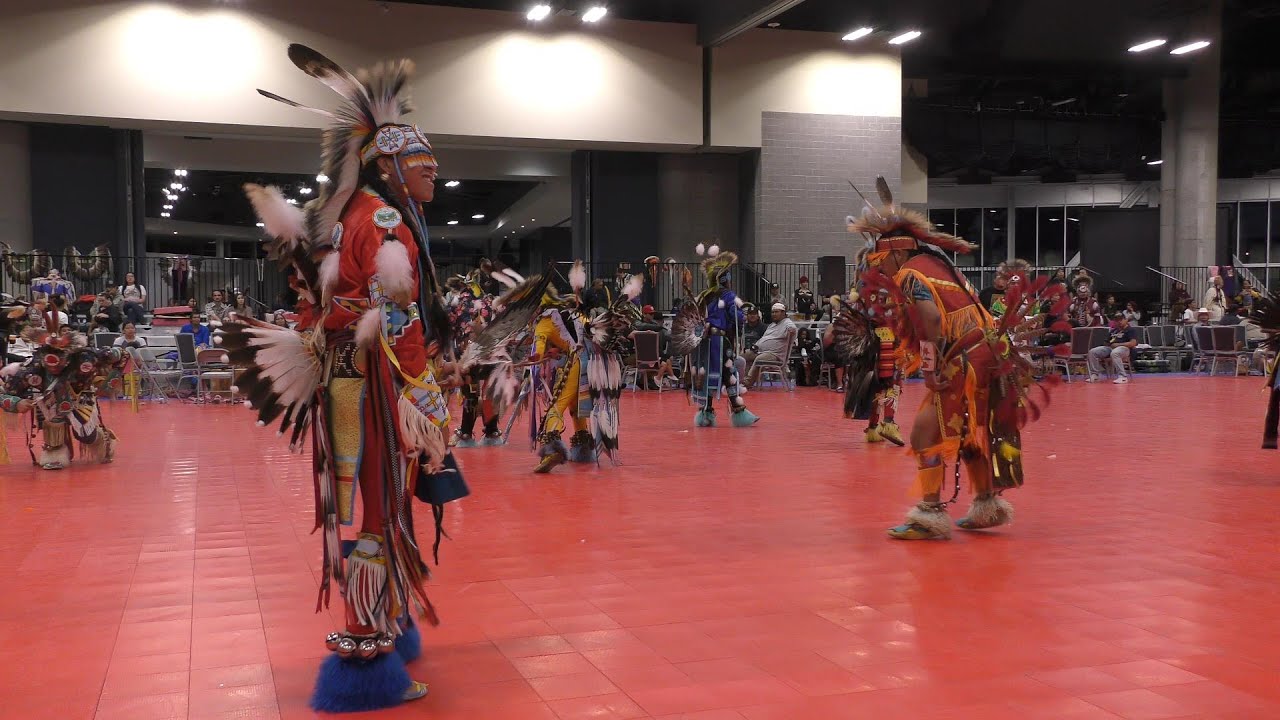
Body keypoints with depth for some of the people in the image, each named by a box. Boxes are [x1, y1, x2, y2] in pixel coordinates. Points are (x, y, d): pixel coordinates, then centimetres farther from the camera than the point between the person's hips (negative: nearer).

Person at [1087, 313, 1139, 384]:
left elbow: (1133, 343, -10)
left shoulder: (1131, 329, 5)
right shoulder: (1114, 330, 28)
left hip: (1124, 347, -8)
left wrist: (1118, 344, -13)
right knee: (1092, 352, -11)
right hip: (1110, 347, 8)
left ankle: (1122, 377, -41)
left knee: (1114, 353, -43)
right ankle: (1094, 375, -10)